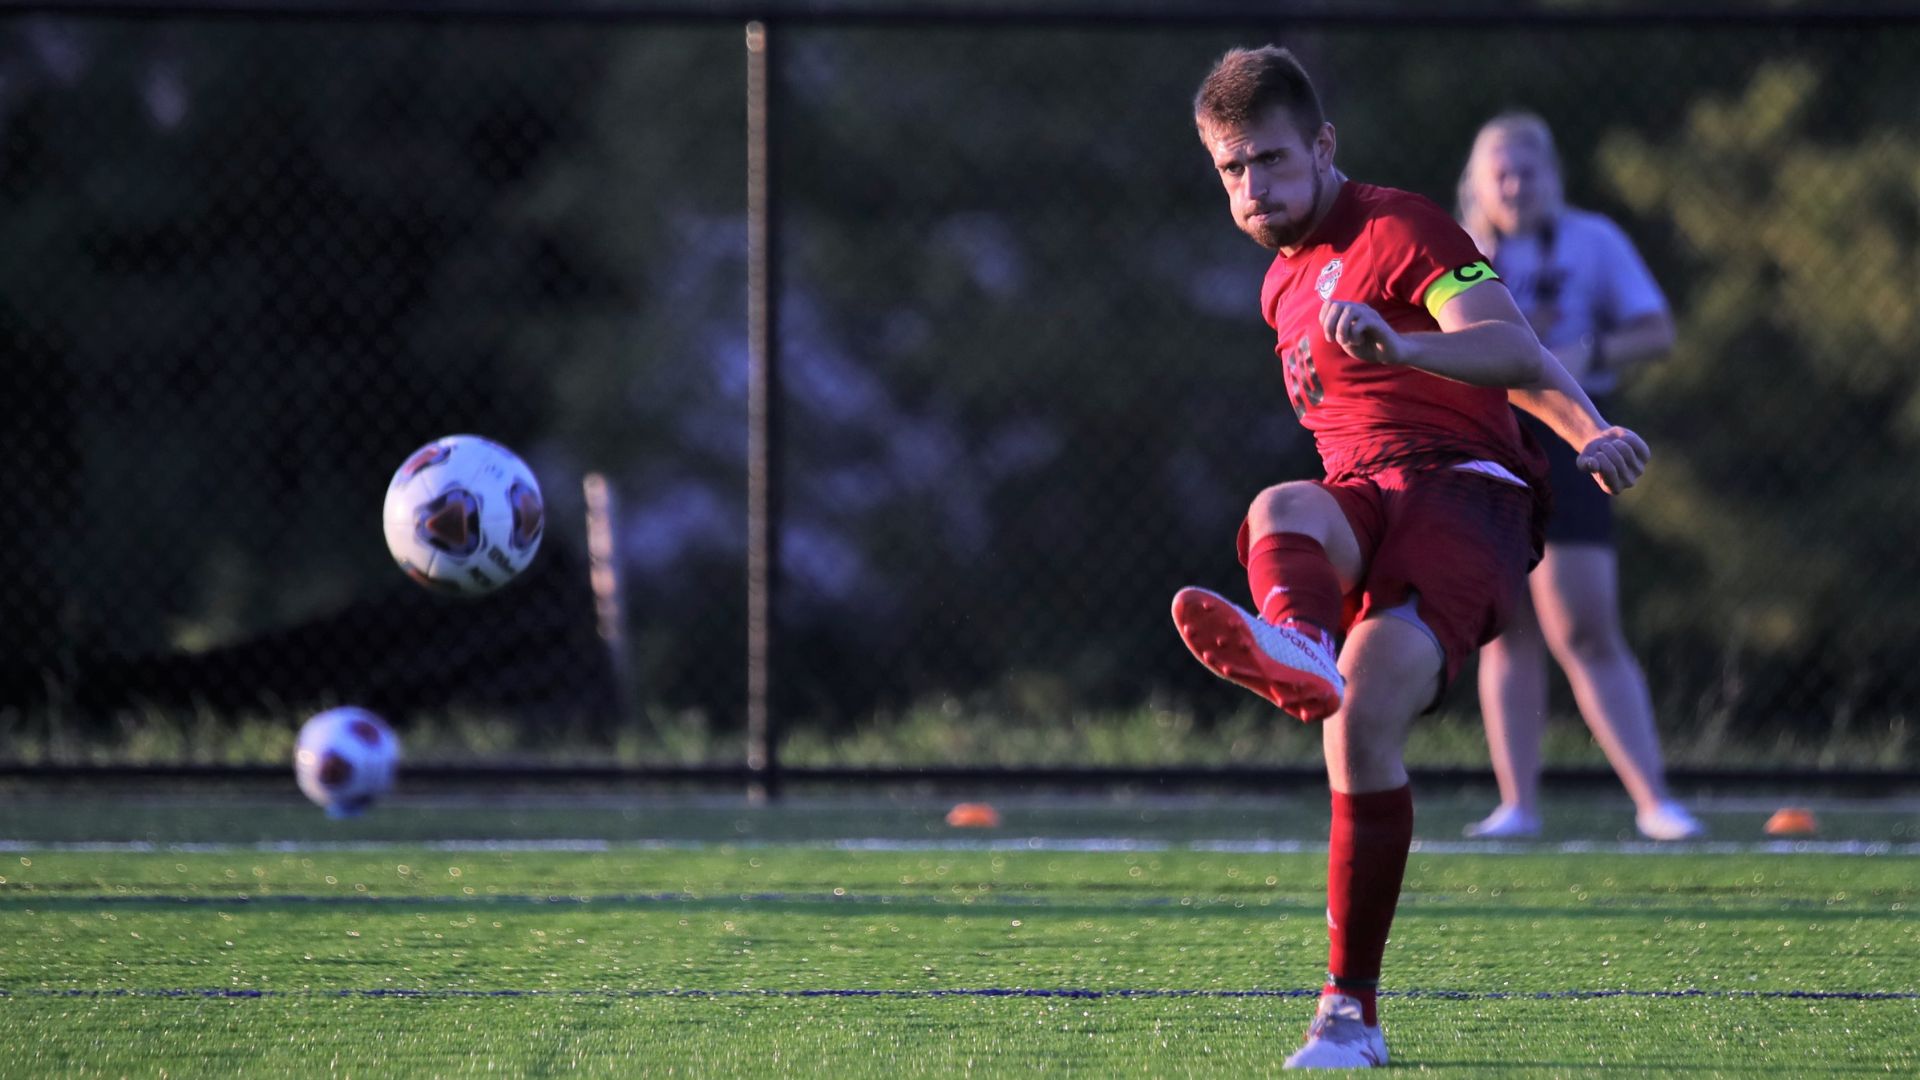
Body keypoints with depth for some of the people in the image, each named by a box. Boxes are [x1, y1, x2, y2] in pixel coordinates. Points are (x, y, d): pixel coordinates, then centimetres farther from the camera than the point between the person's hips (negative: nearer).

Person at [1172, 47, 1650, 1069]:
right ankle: (1298, 646, -71)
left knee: (1367, 715, -28)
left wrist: (1402, 346, -38)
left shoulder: (1396, 229, 0)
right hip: (1364, 503, 6)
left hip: (1465, 488, -6)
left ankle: (1350, 1009, -25)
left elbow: (1508, 349, -16)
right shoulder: (1285, 282, 27)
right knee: (1281, 512, -32)